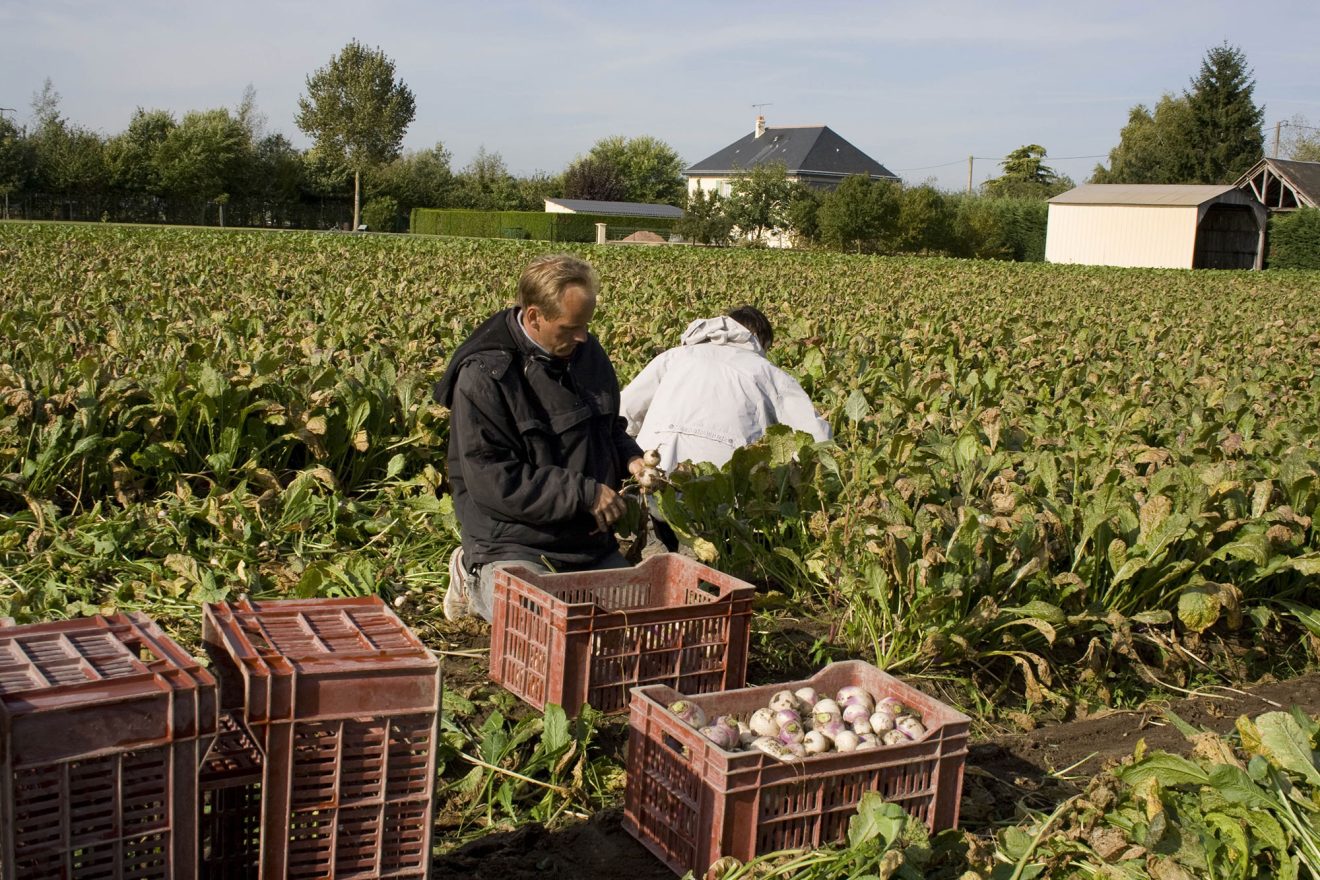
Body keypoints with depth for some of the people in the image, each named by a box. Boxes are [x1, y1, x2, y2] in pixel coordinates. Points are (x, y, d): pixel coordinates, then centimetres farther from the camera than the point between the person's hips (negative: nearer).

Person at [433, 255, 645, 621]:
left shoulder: (587, 352, 6)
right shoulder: (483, 374, -18)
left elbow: (609, 427, 23)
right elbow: (492, 480, -22)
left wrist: (631, 458, 0)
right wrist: (585, 493, -21)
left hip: (589, 537, 7)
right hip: (512, 542, -7)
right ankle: (476, 580, 5)